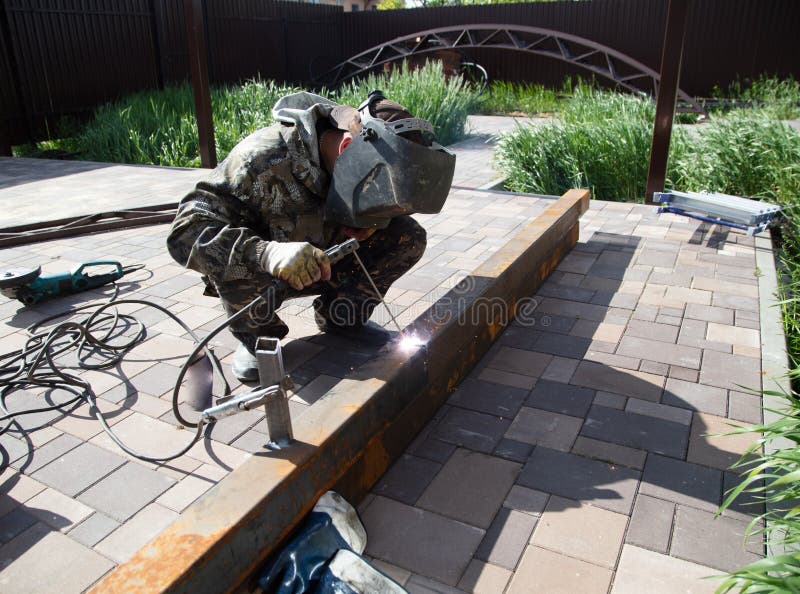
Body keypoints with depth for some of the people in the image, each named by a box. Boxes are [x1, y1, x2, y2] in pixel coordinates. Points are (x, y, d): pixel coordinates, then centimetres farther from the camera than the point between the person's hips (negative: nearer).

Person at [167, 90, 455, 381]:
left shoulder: (372, 164, -19)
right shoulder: (266, 158, -35)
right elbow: (185, 231, -38)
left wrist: (369, 225, -21)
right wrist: (268, 254, -56)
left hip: (323, 265, 4)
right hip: (260, 273, -3)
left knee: (408, 238, -16)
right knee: (233, 261, -39)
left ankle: (339, 316, 3)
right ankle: (256, 334, -7)